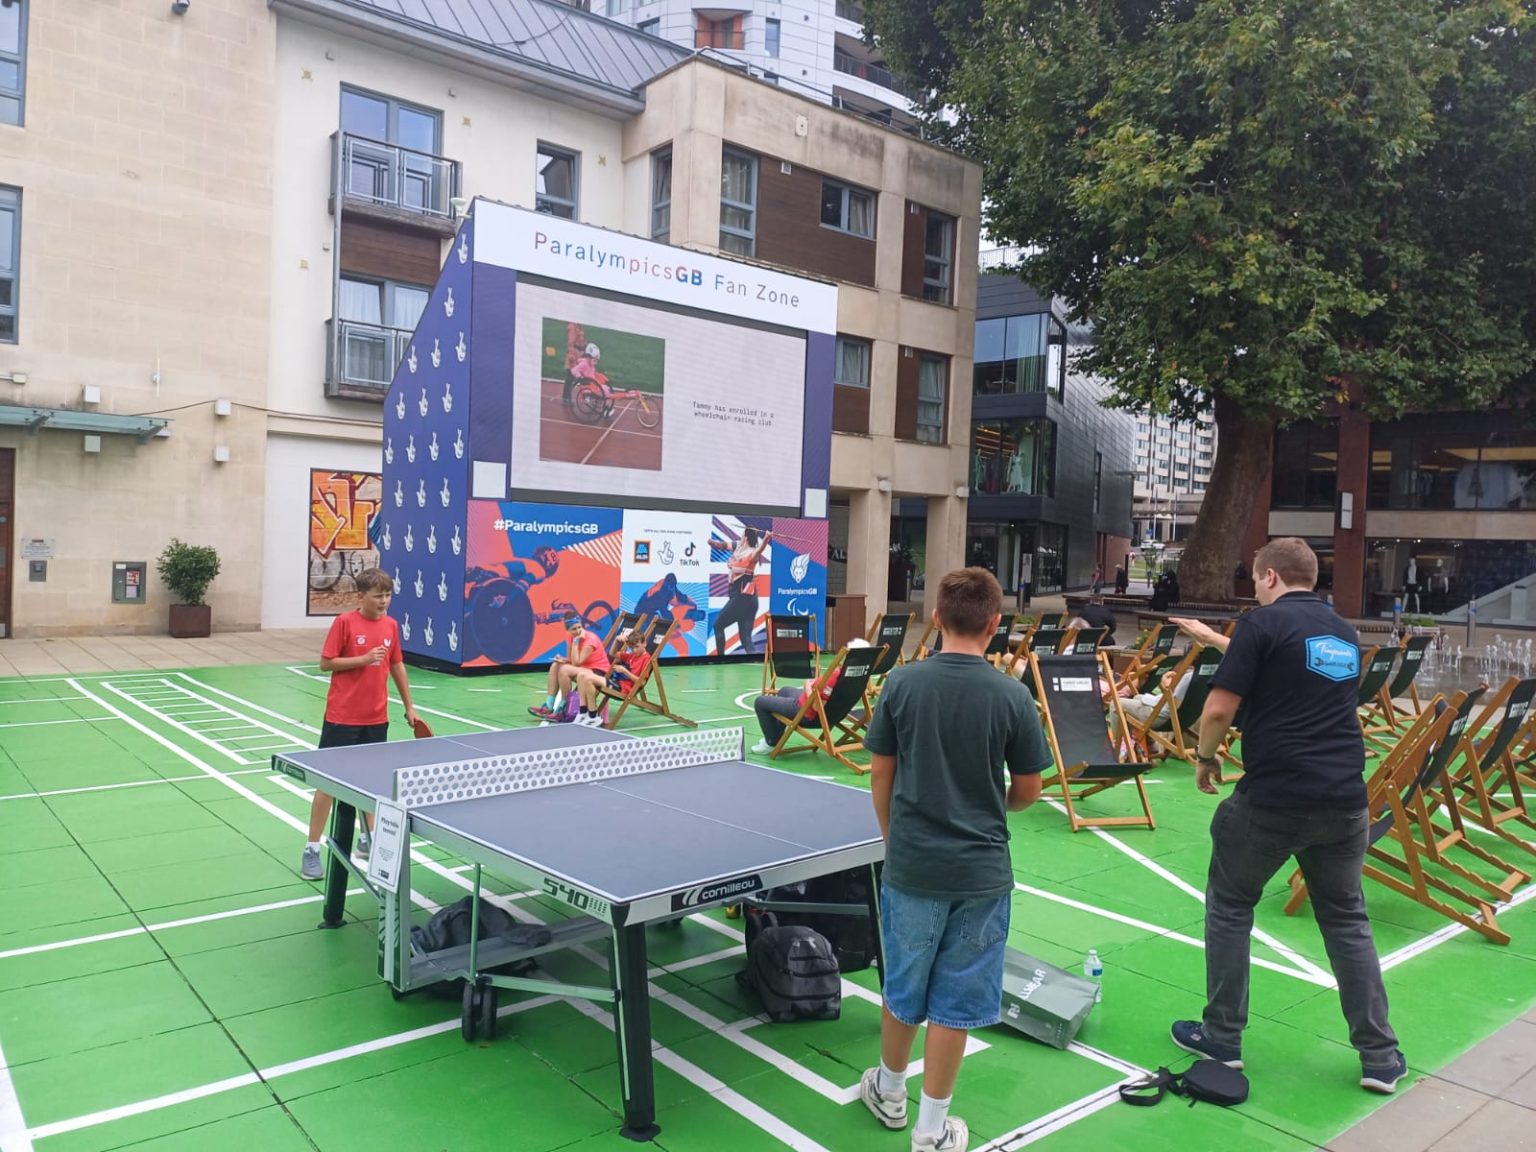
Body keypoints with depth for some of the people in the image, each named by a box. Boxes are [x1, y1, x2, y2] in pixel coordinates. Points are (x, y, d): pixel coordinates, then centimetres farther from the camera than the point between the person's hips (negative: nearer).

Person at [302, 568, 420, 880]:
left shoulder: (391, 625, 4)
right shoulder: (344, 622, -10)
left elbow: (397, 666, 13)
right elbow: (325, 663, -9)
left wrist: (409, 706, 15)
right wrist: (363, 659, -21)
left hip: (376, 718, 5)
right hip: (342, 717, -5)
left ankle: (368, 838, 30)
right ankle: (312, 849, 9)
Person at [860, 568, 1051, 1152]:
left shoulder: (902, 682, -9)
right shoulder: (1012, 696, -11)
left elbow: (880, 776, -1)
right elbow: (1028, 790, -2)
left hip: (910, 866, 1)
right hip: (981, 871, -1)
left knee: (903, 988, 19)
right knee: (955, 1001, 12)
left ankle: (889, 1091, 40)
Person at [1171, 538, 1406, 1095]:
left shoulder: (1263, 623, -8)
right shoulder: (1345, 634, 14)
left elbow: (1219, 710, -14)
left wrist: (1205, 757, 6)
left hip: (1273, 799, -6)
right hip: (1344, 799, 6)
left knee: (1229, 906, 12)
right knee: (1347, 919, 18)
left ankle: (1222, 1038, 19)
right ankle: (1380, 1056, 21)